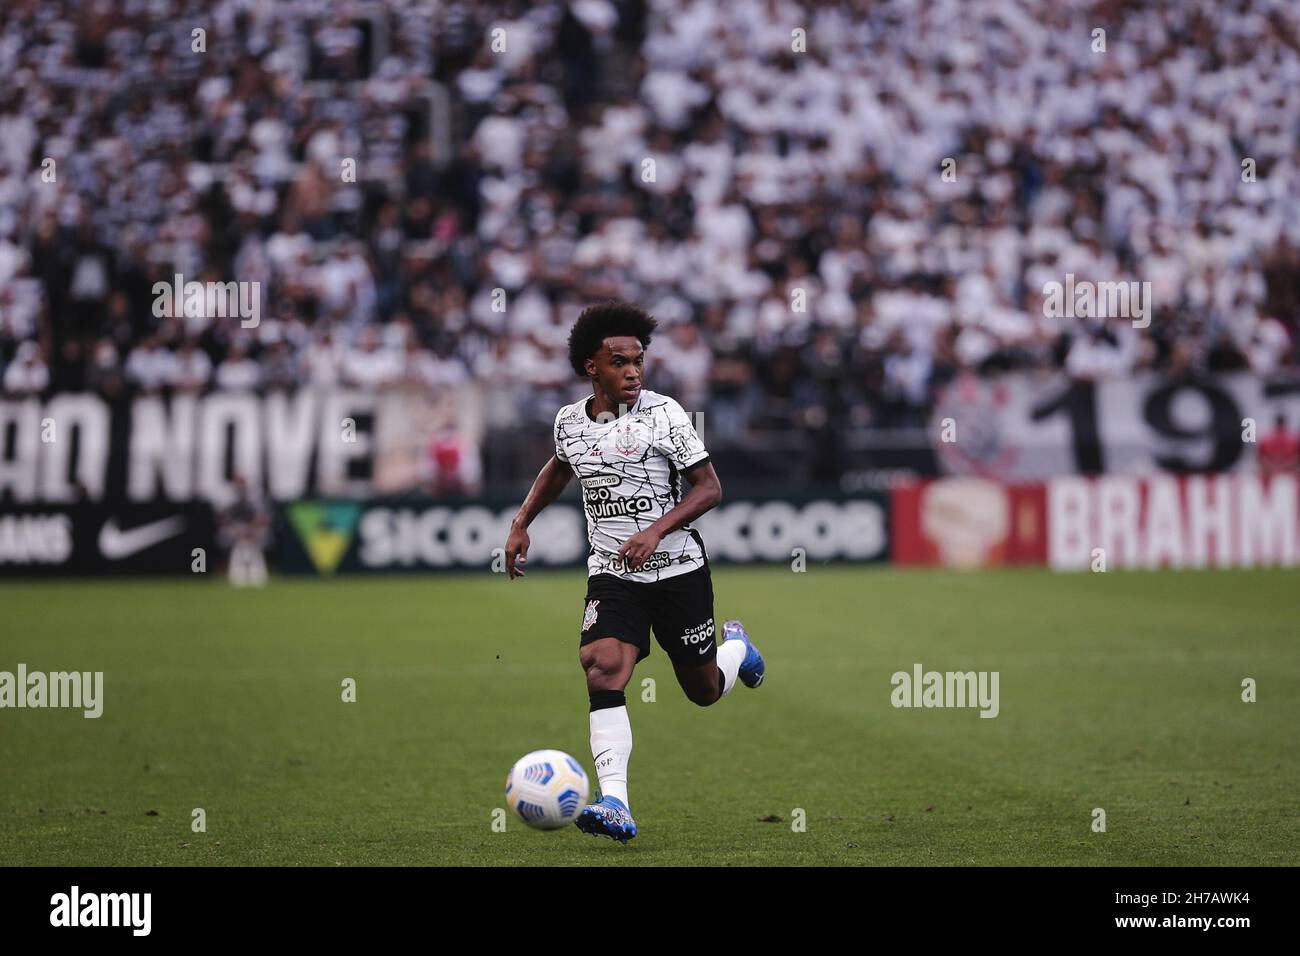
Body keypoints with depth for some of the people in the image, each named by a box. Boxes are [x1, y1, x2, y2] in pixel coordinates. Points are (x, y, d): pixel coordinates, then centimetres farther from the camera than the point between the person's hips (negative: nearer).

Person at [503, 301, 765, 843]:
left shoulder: (663, 414, -11)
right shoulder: (570, 421, 2)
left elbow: (709, 487, -10)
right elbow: (558, 469, 25)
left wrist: (656, 531, -22)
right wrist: (521, 524, 17)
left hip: (678, 570, -2)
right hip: (611, 575, 2)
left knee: (704, 691, 11)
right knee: (603, 670, -23)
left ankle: (737, 647, 49)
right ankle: (615, 807, -29)